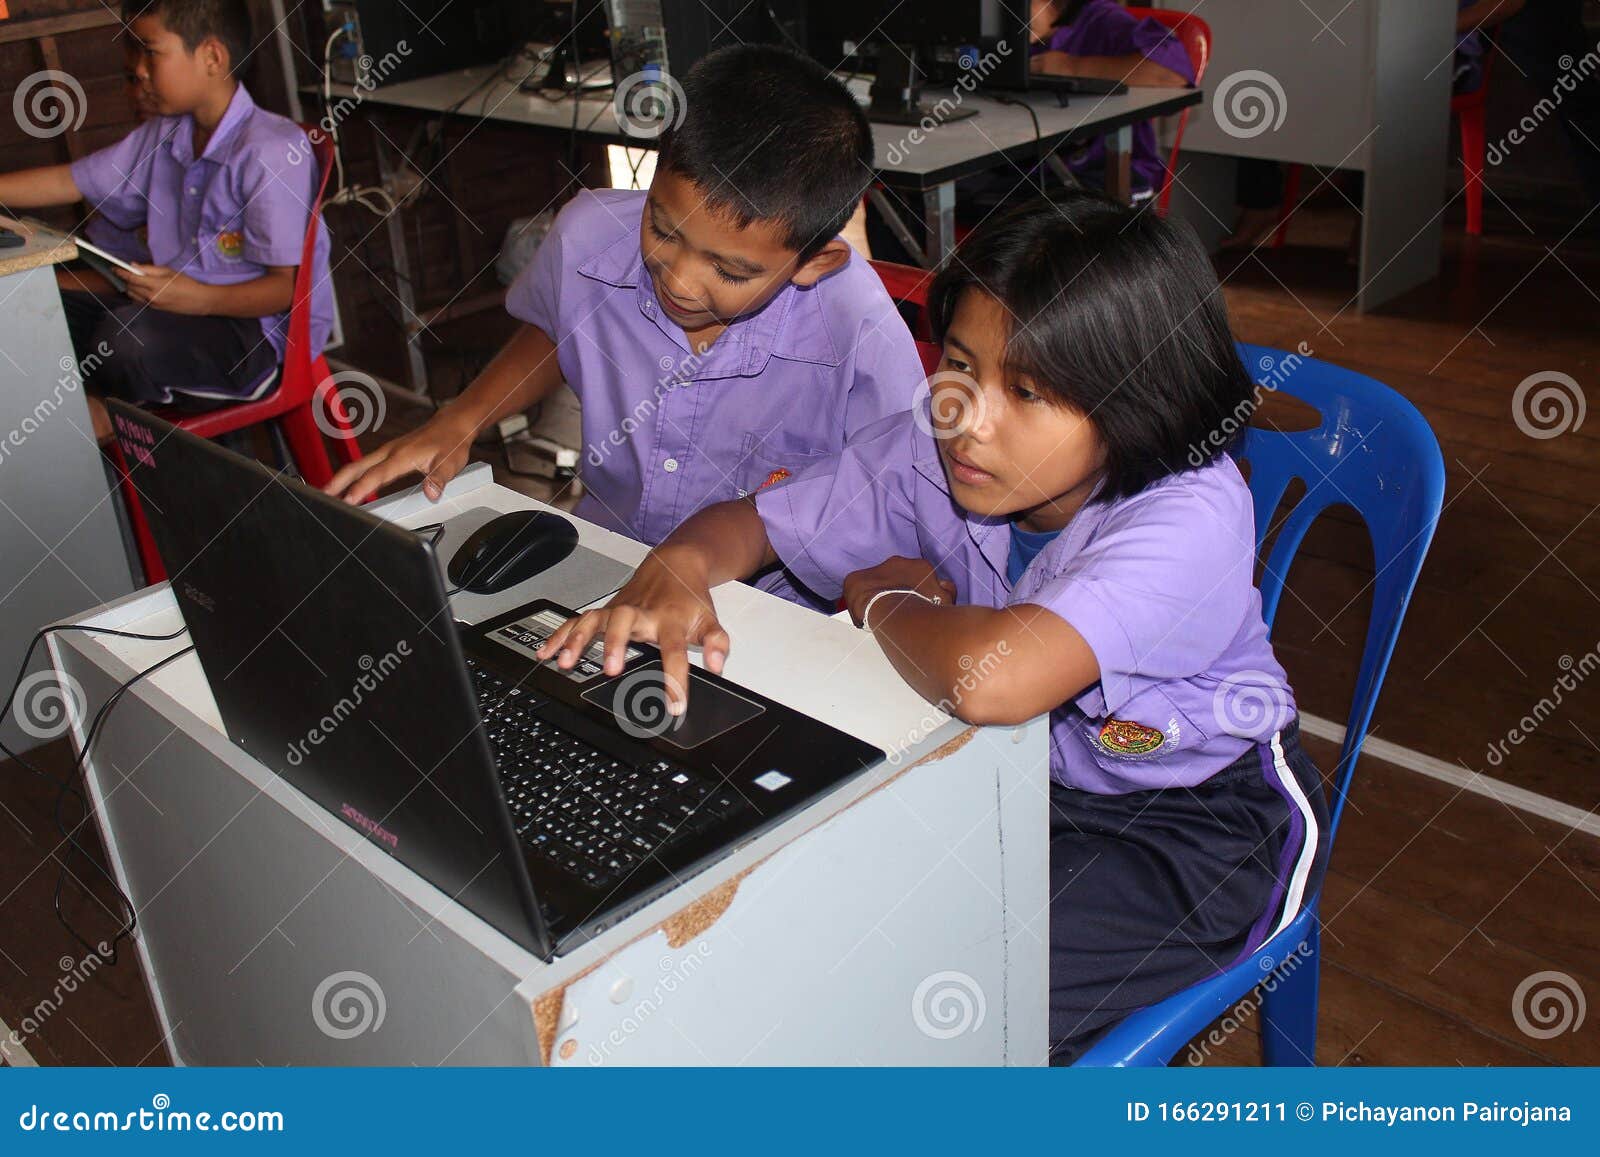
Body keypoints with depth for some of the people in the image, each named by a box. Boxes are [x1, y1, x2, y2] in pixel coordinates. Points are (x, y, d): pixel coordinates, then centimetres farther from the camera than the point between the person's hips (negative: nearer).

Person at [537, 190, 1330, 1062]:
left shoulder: (1190, 516, -33)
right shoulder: (931, 451, -14)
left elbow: (987, 679, -50)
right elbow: (748, 522, -1)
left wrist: (883, 596, -26)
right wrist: (677, 568, -26)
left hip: (1193, 825, -5)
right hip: (1016, 775, 6)